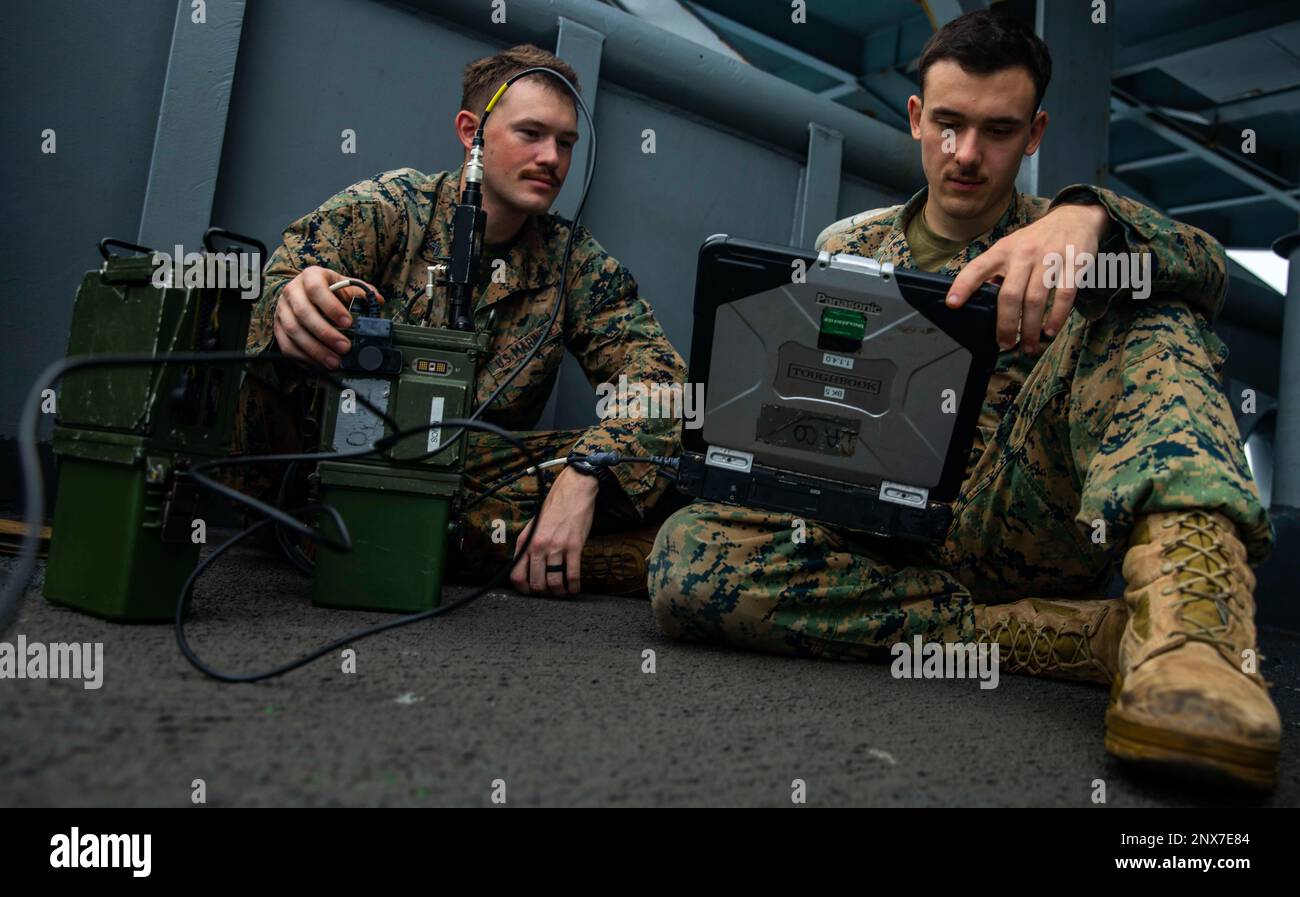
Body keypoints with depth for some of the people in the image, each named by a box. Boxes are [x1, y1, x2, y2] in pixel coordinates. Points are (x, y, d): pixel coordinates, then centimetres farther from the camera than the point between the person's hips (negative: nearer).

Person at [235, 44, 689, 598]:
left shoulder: (574, 261, 6)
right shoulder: (387, 207, 0)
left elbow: (656, 372, -6)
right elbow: (275, 294, -14)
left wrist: (583, 479, -25)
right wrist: (289, 301, -41)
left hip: (475, 478, 3)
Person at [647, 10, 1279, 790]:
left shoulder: (1056, 241, 13)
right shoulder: (849, 248, 18)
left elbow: (1206, 268, -8)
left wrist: (1087, 216, -30)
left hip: (1017, 520, -1)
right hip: (881, 533, 1)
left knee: (1149, 306, -18)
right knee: (688, 555, -29)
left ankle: (1191, 619, -44)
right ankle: (1090, 634, -26)